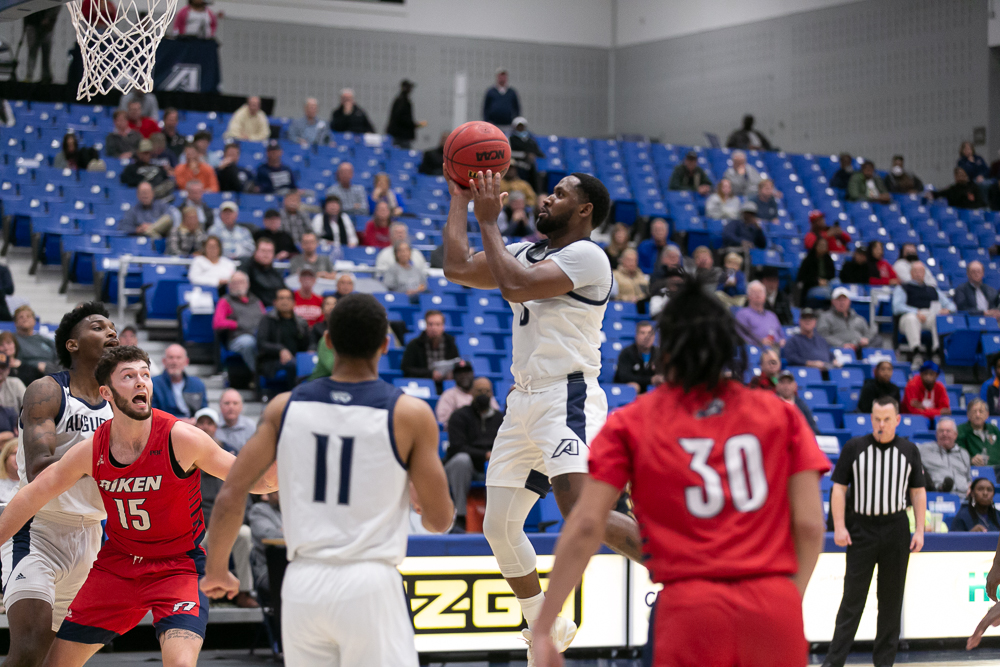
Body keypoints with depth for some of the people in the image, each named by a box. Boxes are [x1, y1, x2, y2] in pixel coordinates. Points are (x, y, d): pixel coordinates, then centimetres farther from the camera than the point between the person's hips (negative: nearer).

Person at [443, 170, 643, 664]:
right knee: (499, 527, 12)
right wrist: (460, 197, 17)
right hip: (524, 401, 9)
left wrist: (488, 221, -11)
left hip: (567, 397, -9)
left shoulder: (585, 255, -10)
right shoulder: (526, 252, 17)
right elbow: (457, 269, 16)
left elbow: (516, 287, -21)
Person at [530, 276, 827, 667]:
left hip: (688, 609, -1)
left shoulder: (632, 423, 8)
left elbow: (585, 528, -1)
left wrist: (542, 630, 1)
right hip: (775, 609, 2)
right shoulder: (781, 415, 11)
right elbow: (810, 525, 5)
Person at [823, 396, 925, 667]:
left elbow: (918, 491, 9)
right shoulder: (854, 448, 0)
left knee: (891, 598, 6)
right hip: (862, 528, -2)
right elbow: (839, 488, 1)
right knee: (853, 596, -3)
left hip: (896, 529, 2)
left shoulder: (909, 451, 5)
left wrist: (919, 530, 2)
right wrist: (839, 527, -7)